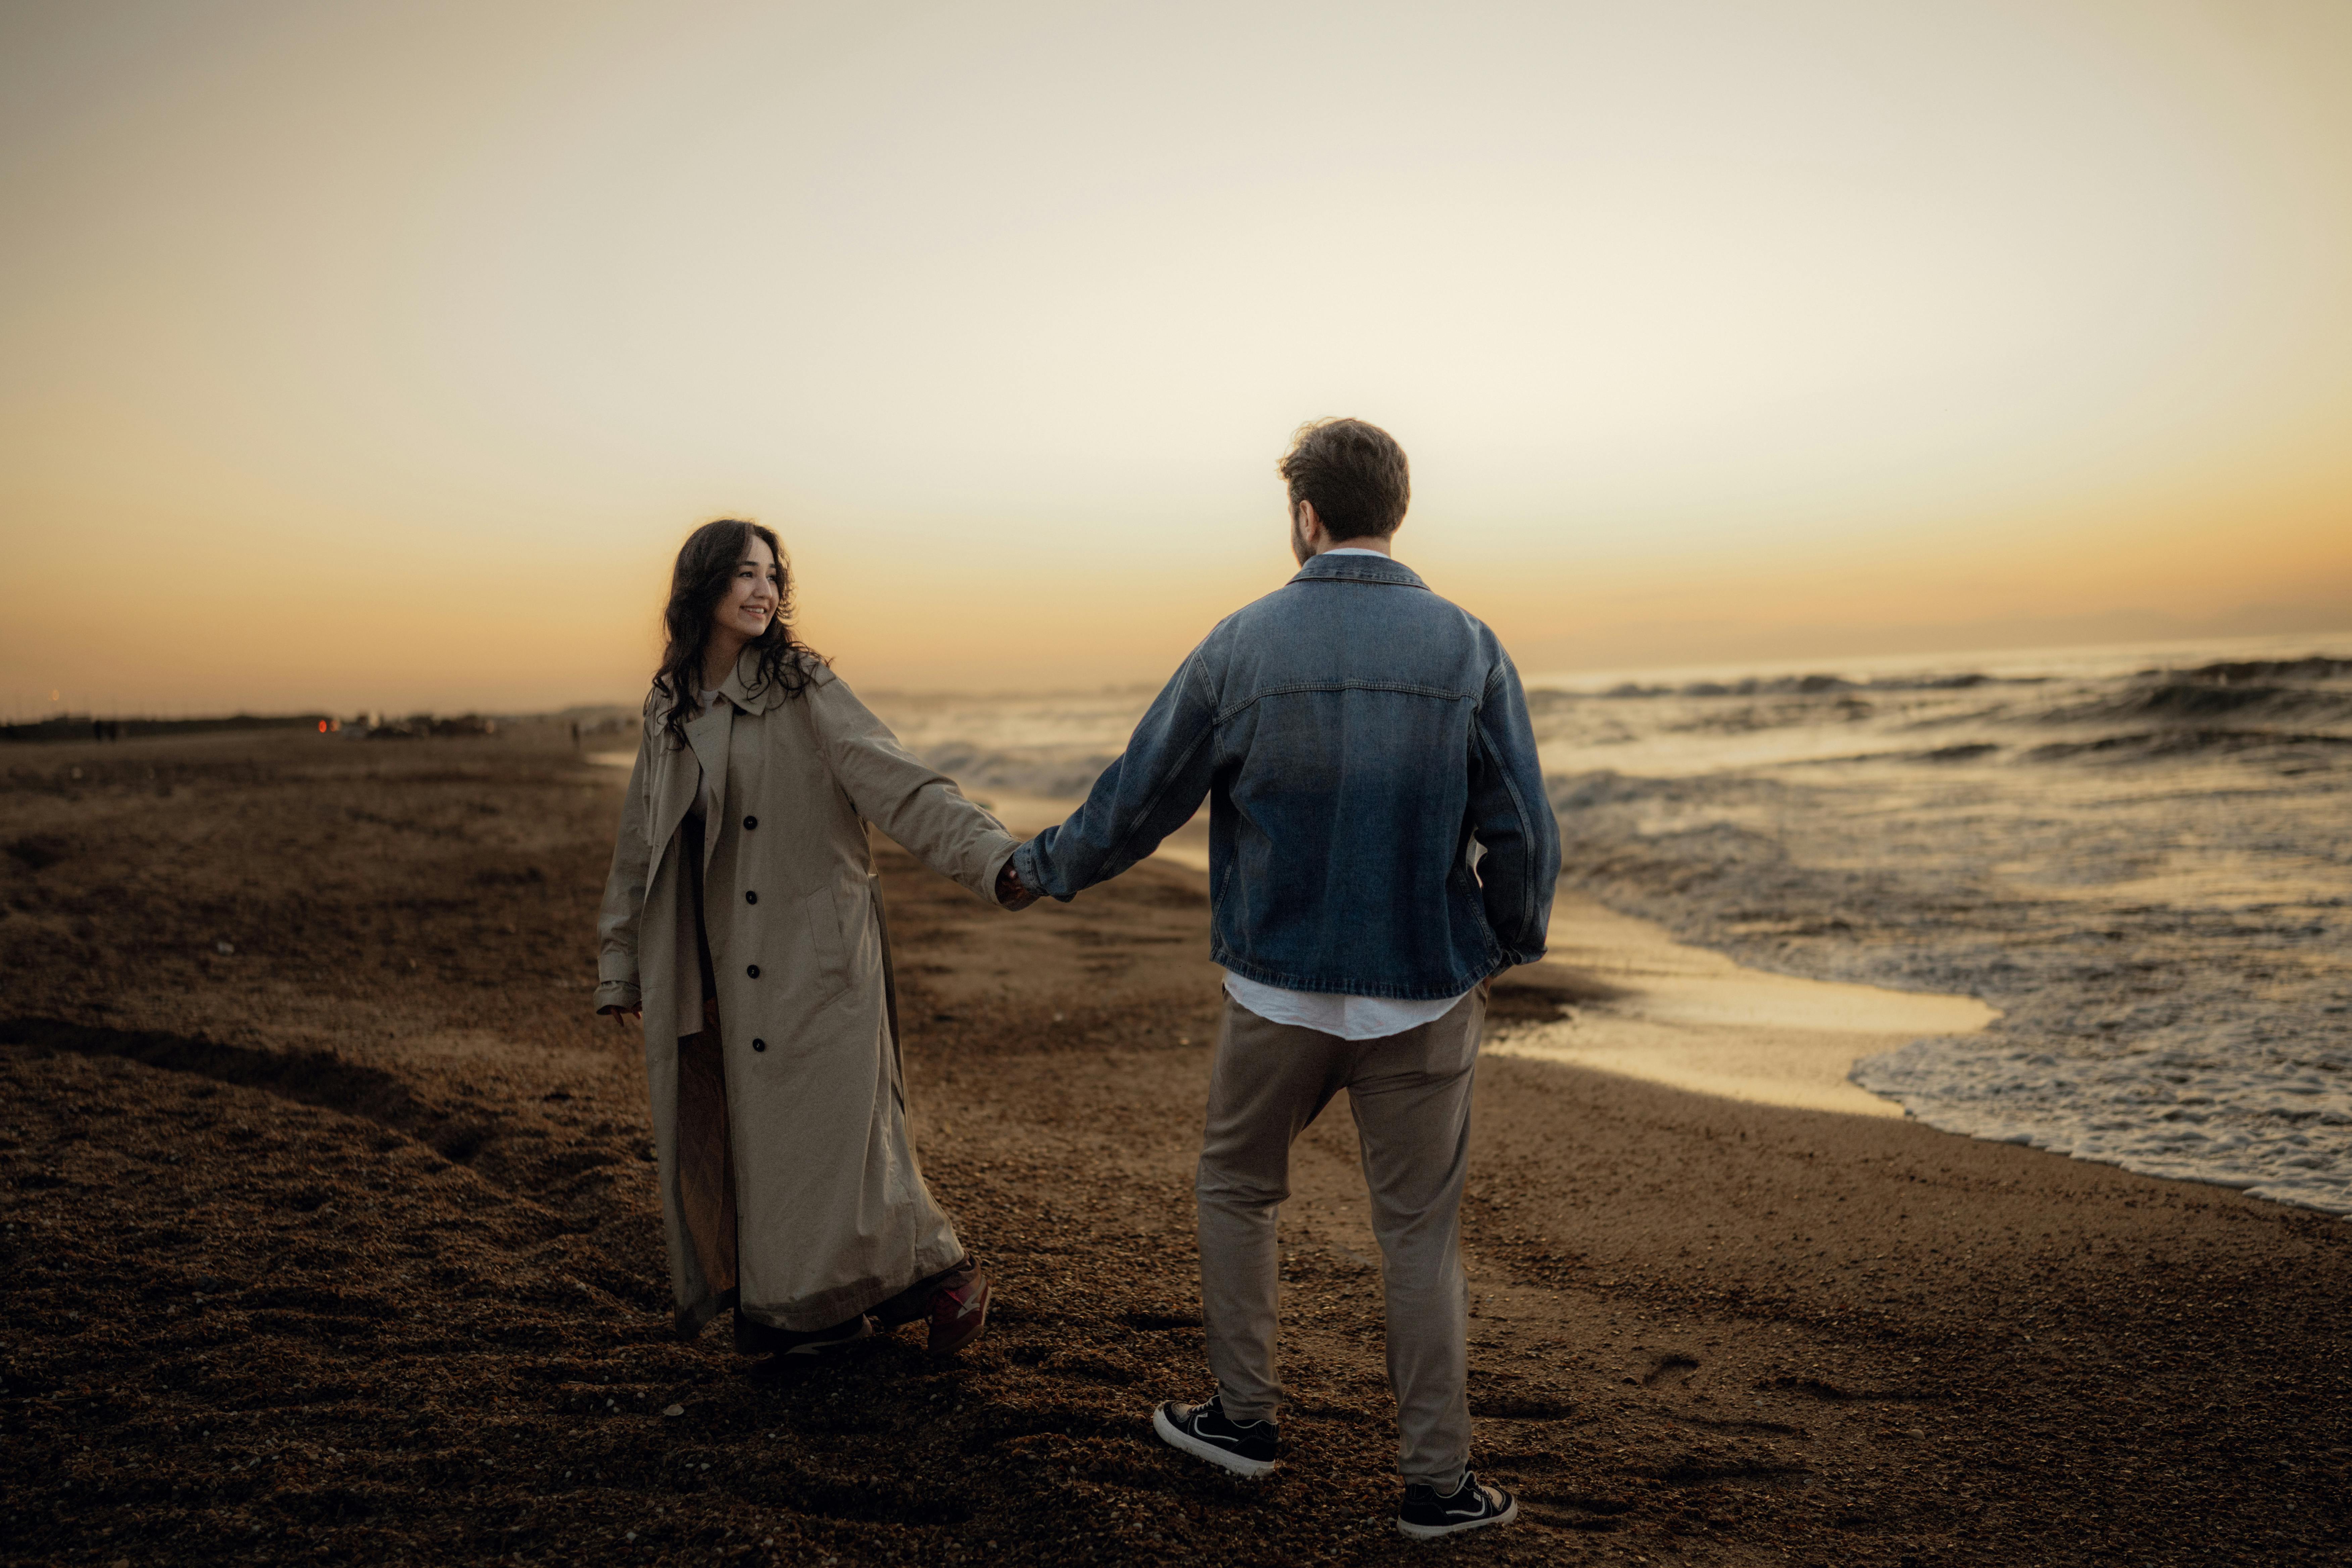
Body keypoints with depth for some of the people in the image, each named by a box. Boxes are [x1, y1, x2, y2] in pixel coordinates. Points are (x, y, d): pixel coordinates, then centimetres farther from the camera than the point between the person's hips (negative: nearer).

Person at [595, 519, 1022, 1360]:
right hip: (722, 969, 5)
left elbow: (896, 783, -17)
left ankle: (938, 1271, 14)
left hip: (813, 958, -5)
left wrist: (996, 856, -31)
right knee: (747, 1139, 7)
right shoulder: (669, 711, 10)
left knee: (833, 1127, -5)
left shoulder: (806, 690, -6)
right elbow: (641, 846, 17)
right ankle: (792, 1314, 22)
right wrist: (622, 968, 17)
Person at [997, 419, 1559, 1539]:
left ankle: (1245, 1416, 31)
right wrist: (1506, 950, 14)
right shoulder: (1467, 648, -4)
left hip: (1276, 992, 0)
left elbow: (1136, 800, 1)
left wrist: (1041, 869, 19)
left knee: (1236, 1189, 21)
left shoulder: (1241, 644, -6)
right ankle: (1438, 1481, 18)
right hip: (1423, 998, 1)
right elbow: (1524, 836, -4)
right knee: (1420, 1234, 10)